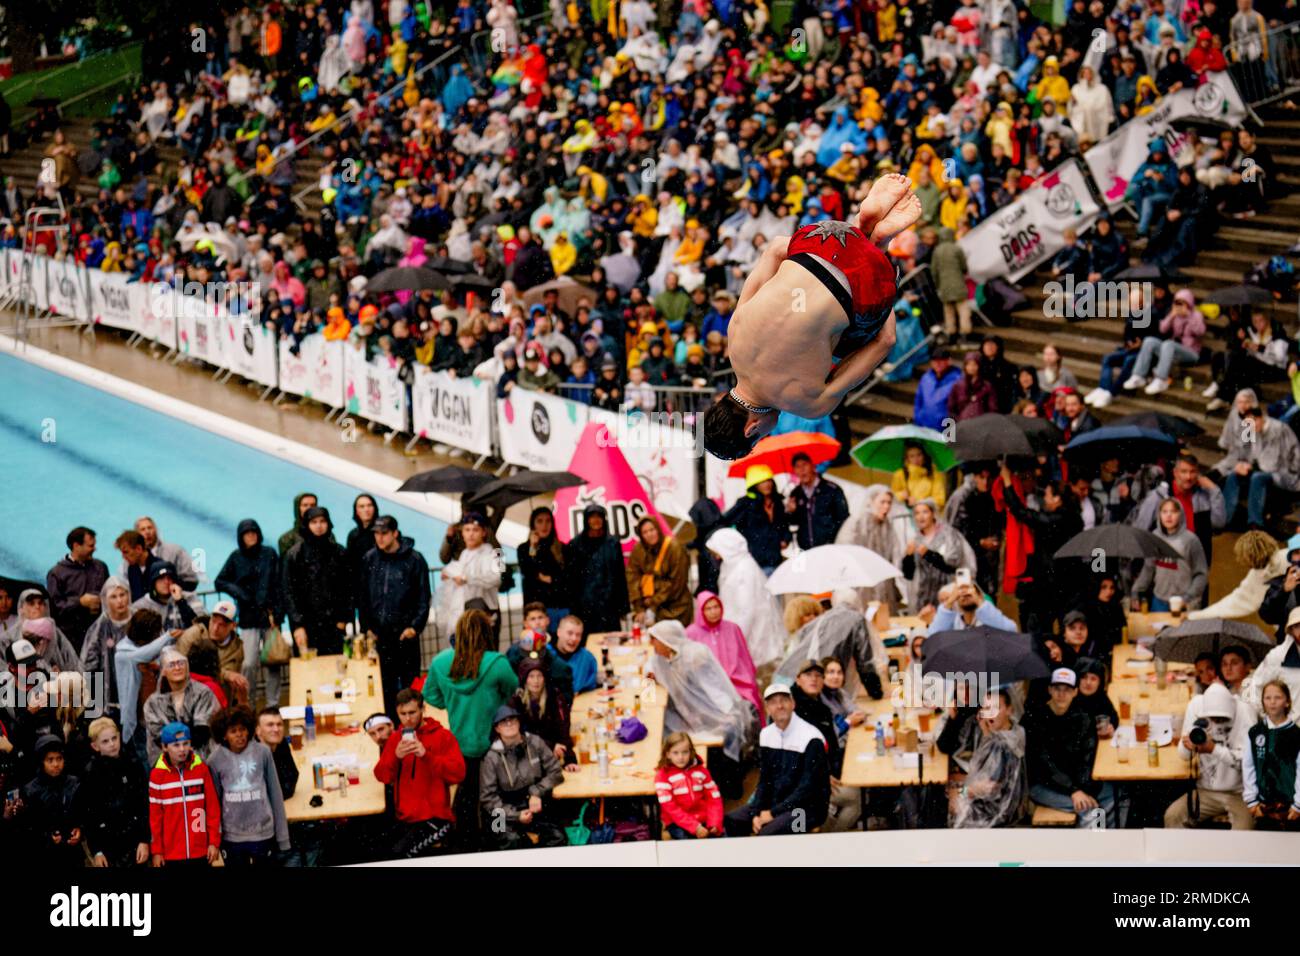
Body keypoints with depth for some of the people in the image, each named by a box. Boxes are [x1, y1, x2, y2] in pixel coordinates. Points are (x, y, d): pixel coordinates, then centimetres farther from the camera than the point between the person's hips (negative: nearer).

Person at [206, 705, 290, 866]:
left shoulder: (262, 753, -6)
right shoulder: (215, 759, -6)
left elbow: (275, 794, 0)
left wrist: (282, 835, 2)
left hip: (262, 832, 0)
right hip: (231, 835, 0)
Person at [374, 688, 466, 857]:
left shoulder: (443, 736, 0)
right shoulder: (395, 739, 12)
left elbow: (458, 773, -11)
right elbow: (382, 776, 4)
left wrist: (426, 755, -20)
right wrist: (396, 757, -15)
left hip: (436, 818, -5)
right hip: (406, 819, 5)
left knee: (401, 853, -27)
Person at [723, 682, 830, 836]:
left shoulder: (811, 738, -15)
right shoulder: (766, 735, 8)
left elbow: (808, 788, -18)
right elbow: (764, 781, 9)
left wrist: (773, 813, -18)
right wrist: (756, 813, -7)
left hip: (809, 807, -7)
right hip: (776, 801, 7)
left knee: (767, 833, -31)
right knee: (731, 821, -11)